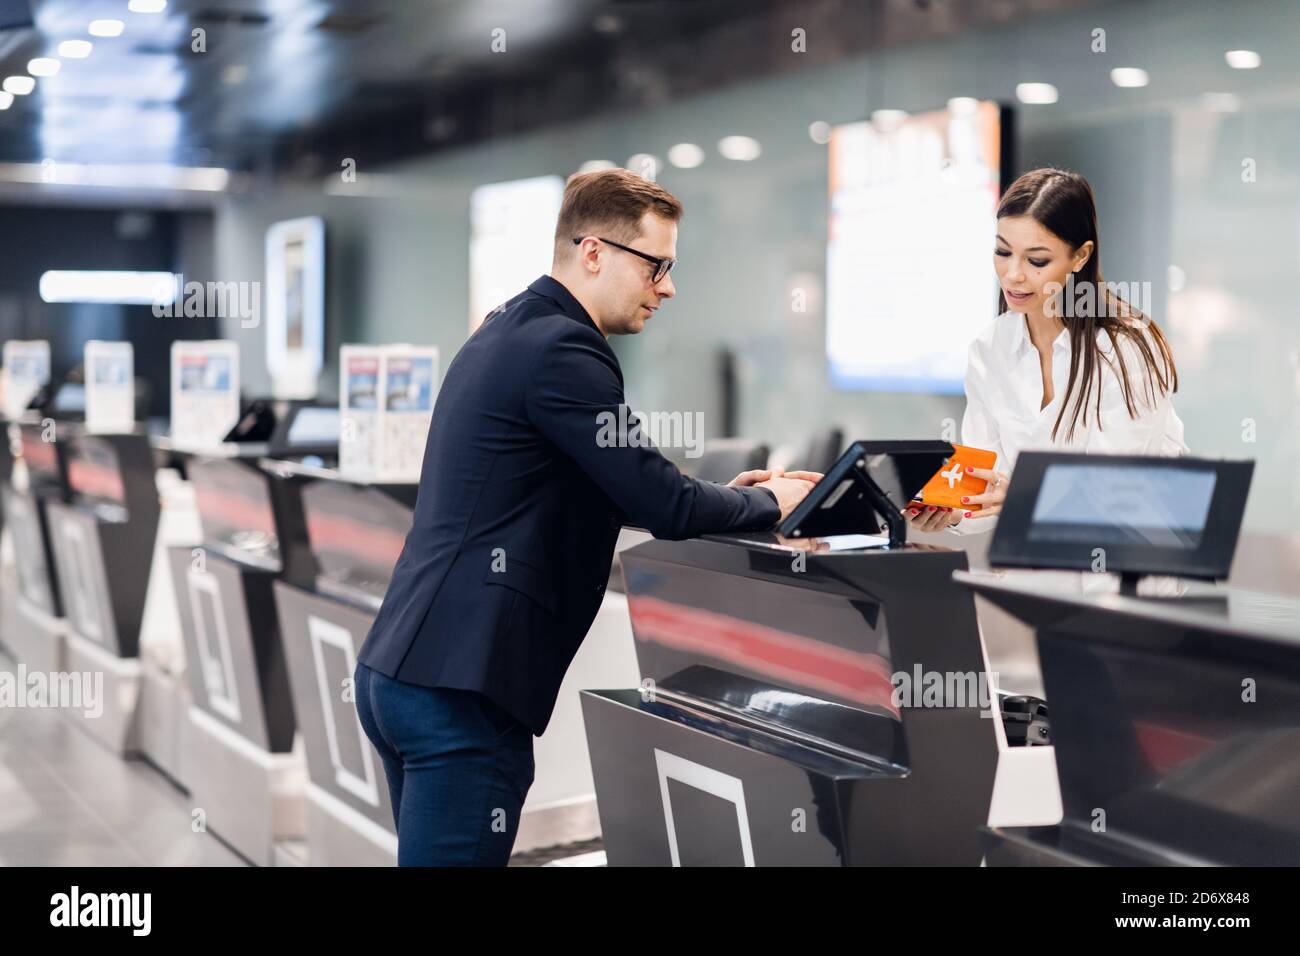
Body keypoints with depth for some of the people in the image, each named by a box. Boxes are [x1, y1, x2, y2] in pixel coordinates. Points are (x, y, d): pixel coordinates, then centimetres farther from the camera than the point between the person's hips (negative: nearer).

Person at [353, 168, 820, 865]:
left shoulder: (507, 331, 17)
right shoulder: (560, 349, -14)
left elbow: (596, 494, 27)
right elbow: (666, 508, -15)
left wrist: (722, 496, 20)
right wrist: (768, 502, 4)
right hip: (460, 690, -10)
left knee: (436, 852, 17)